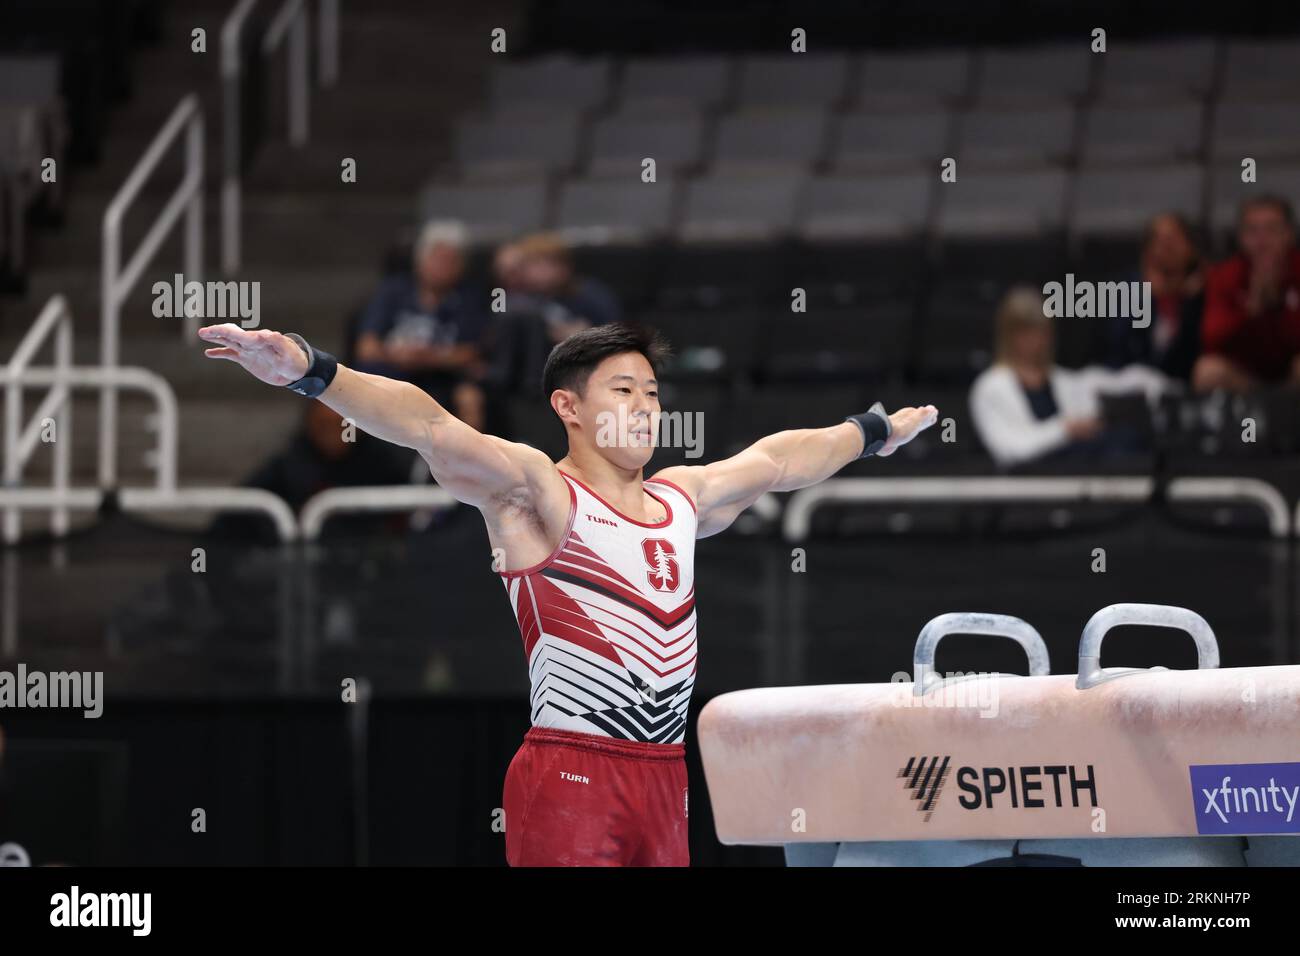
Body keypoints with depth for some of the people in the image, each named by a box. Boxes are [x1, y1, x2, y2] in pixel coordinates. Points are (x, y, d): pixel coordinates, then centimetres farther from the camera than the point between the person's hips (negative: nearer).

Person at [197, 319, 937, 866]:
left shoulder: (683, 500, 18)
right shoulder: (538, 496, -4)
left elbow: (778, 459, 35)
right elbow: (431, 429, -19)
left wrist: (871, 432, 51)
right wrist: (309, 372, -32)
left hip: (665, 785, 7)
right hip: (570, 779, -7)